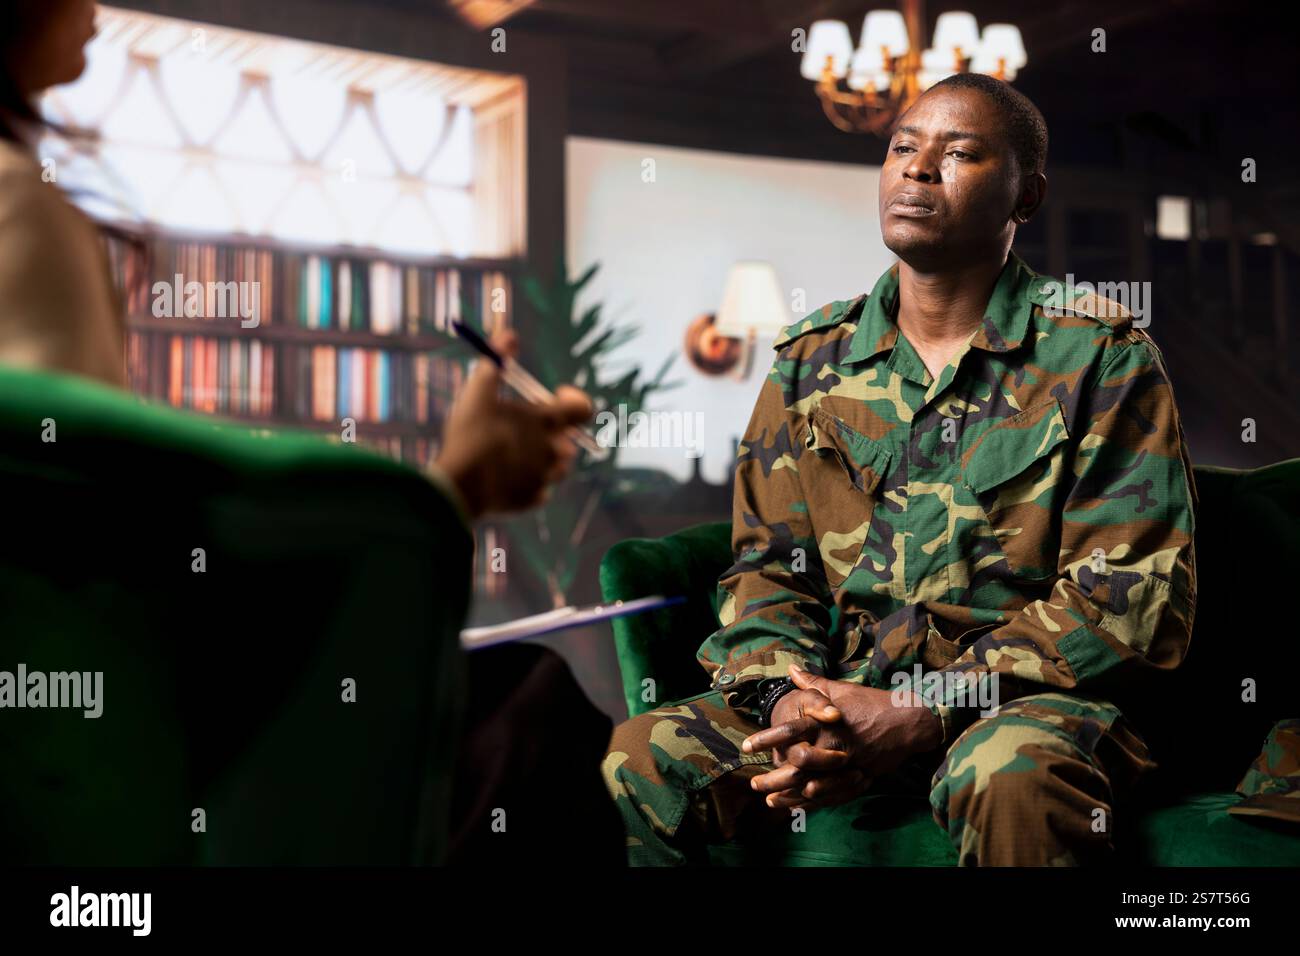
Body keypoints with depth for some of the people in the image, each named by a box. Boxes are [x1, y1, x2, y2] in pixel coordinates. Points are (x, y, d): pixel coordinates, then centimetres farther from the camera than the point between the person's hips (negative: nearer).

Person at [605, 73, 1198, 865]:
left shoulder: (1100, 355, -1)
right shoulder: (811, 358, 12)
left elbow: (1131, 592, -8)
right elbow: (768, 563, 12)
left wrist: (919, 714, -18)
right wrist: (787, 700, -12)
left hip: (1024, 694, -3)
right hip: (838, 687, 4)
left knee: (1011, 776, -38)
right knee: (638, 760, -19)